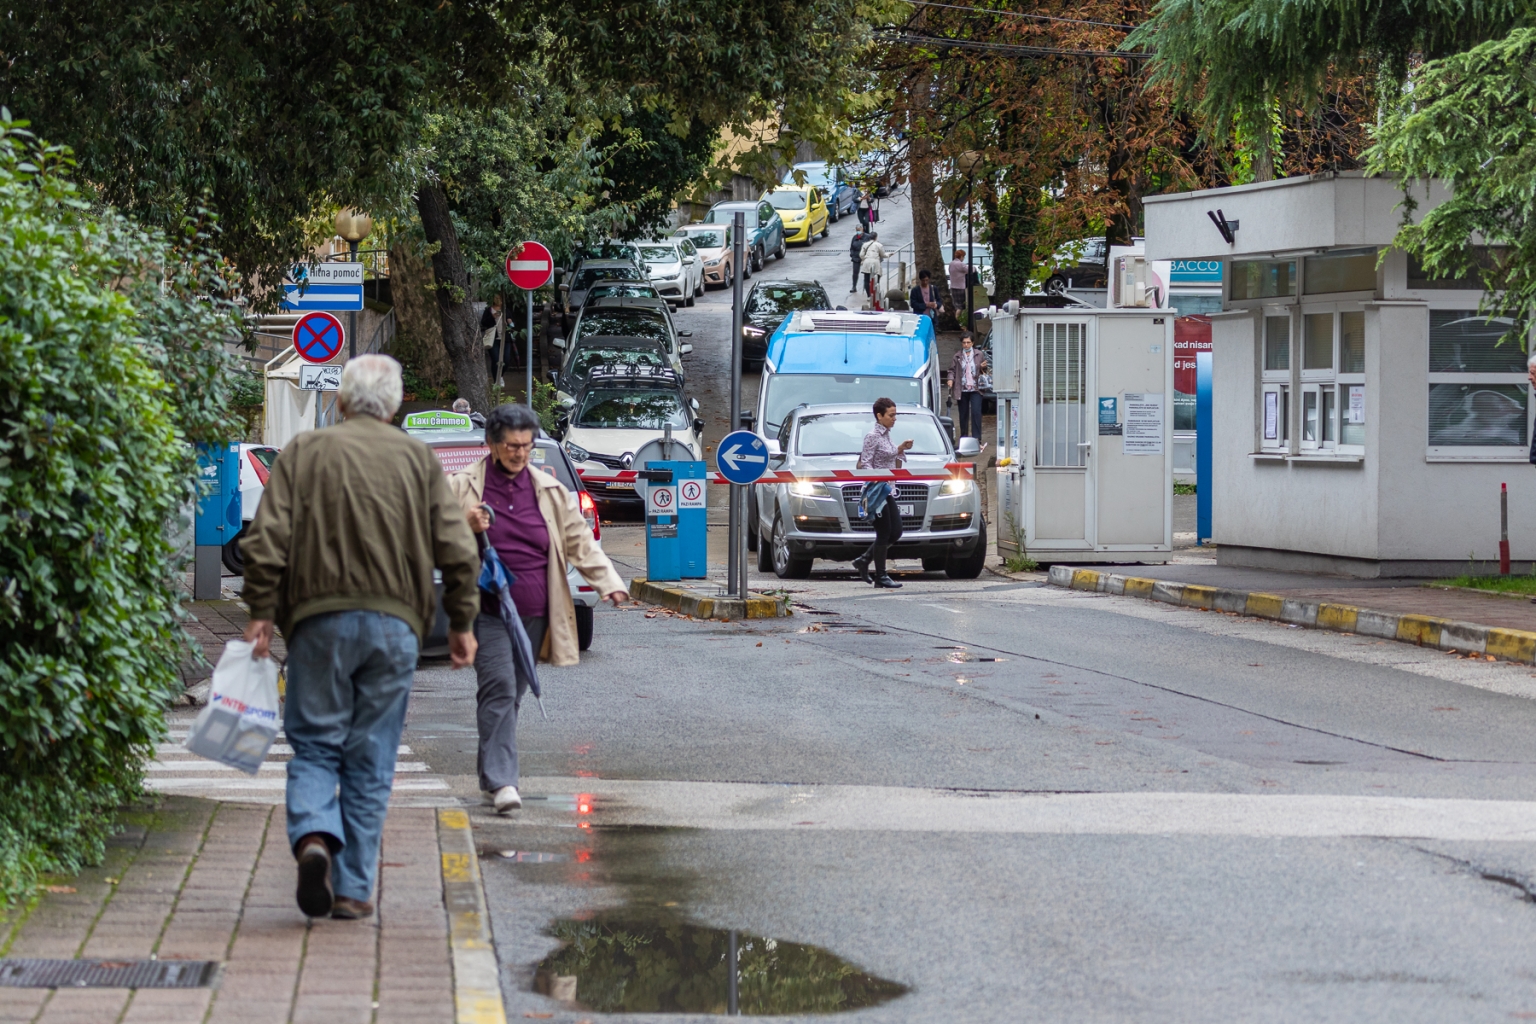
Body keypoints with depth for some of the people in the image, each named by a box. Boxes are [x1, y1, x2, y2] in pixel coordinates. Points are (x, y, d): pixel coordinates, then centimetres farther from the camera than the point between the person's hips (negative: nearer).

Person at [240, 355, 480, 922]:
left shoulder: (304, 452, 3)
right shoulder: (419, 459, 8)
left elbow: (267, 541, -6)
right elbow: (458, 551, 3)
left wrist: (261, 613, 1)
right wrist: (461, 623, 11)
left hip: (319, 619, -1)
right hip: (394, 622, 1)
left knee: (314, 744, 7)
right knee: (370, 759, 7)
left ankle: (314, 836, -20)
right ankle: (353, 889, 7)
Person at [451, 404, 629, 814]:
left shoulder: (550, 492, 12)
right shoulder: (464, 487, 2)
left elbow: (580, 542, 12)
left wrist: (608, 581, -2)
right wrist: (464, 526, -17)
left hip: (534, 612, 4)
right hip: (487, 610, -4)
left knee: (514, 692, 9)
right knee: (499, 688, -17)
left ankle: (491, 773, 22)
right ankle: (502, 780, -21)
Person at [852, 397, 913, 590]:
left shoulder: (886, 436, 13)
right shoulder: (872, 437, -12)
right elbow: (865, 464, -17)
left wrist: (901, 449, 11)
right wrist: (879, 480, -30)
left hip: (887, 491, 9)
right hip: (876, 490, -9)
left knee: (896, 532, 8)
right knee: (884, 533, -6)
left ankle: (863, 560, 17)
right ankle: (881, 577, 0)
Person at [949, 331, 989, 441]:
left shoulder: (979, 354, 4)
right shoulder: (957, 356, 4)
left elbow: (984, 371, 13)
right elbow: (952, 369, 8)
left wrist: (983, 367, -10)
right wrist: (951, 379, -11)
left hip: (975, 389, -1)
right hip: (962, 390, 1)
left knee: (976, 412, -12)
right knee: (963, 414, 9)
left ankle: (976, 438, -12)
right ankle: (964, 437, 19)